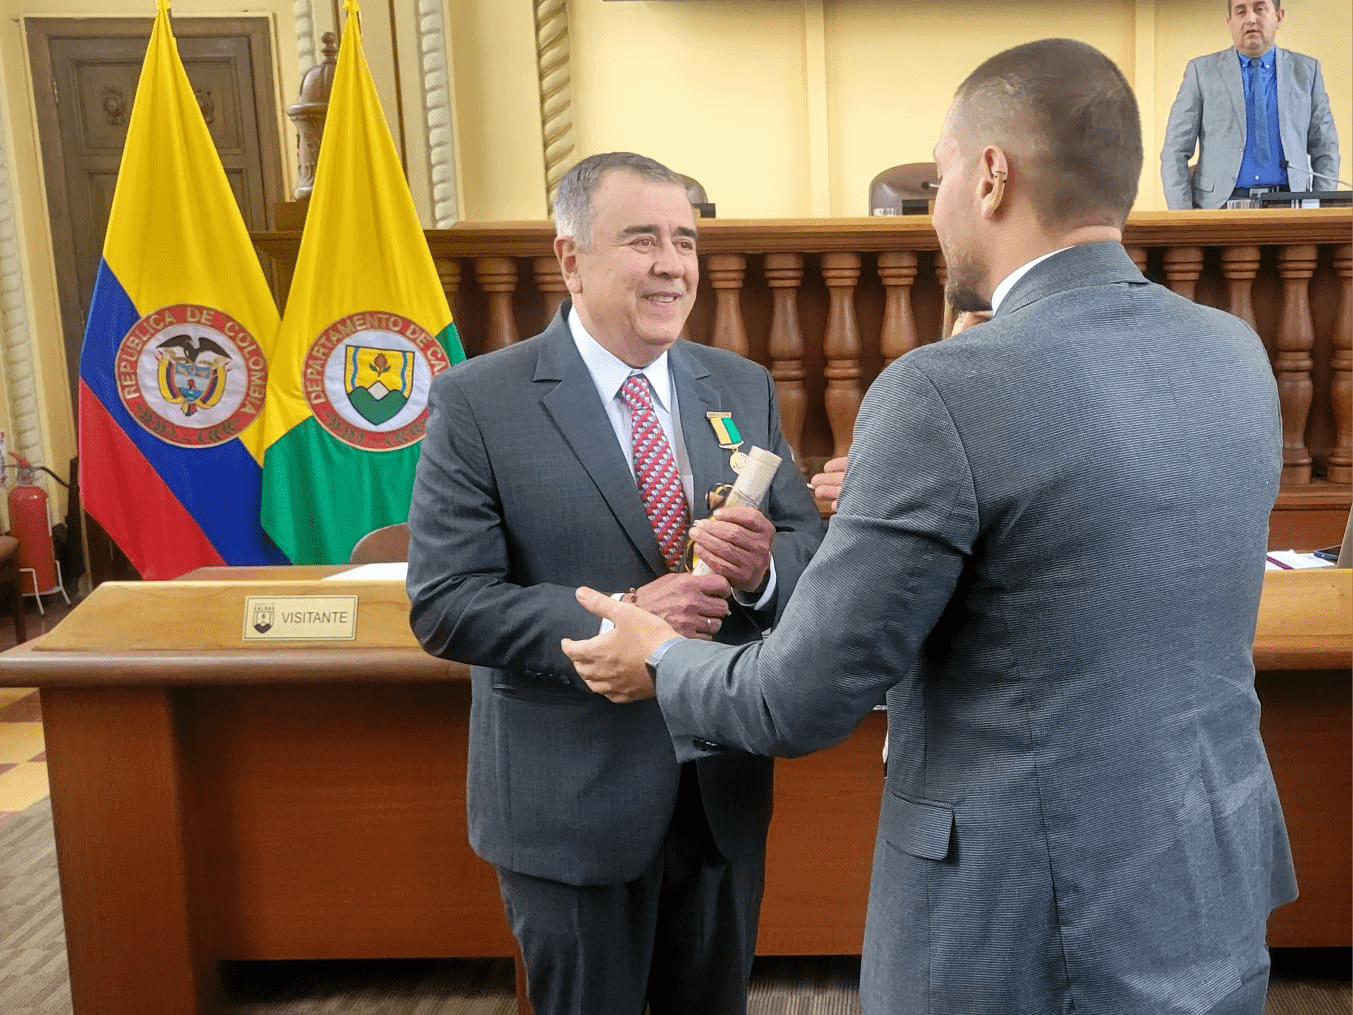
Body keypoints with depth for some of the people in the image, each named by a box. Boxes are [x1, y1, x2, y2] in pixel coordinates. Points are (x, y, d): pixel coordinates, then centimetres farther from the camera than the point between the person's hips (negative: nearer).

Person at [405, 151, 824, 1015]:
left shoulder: (744, 388, 3)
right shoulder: (480, 403, -11)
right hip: (571, 804, -4)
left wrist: (763, 570, -22)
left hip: (724, 790, 4)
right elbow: (444, 604, -15)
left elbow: (813, 548, 2)